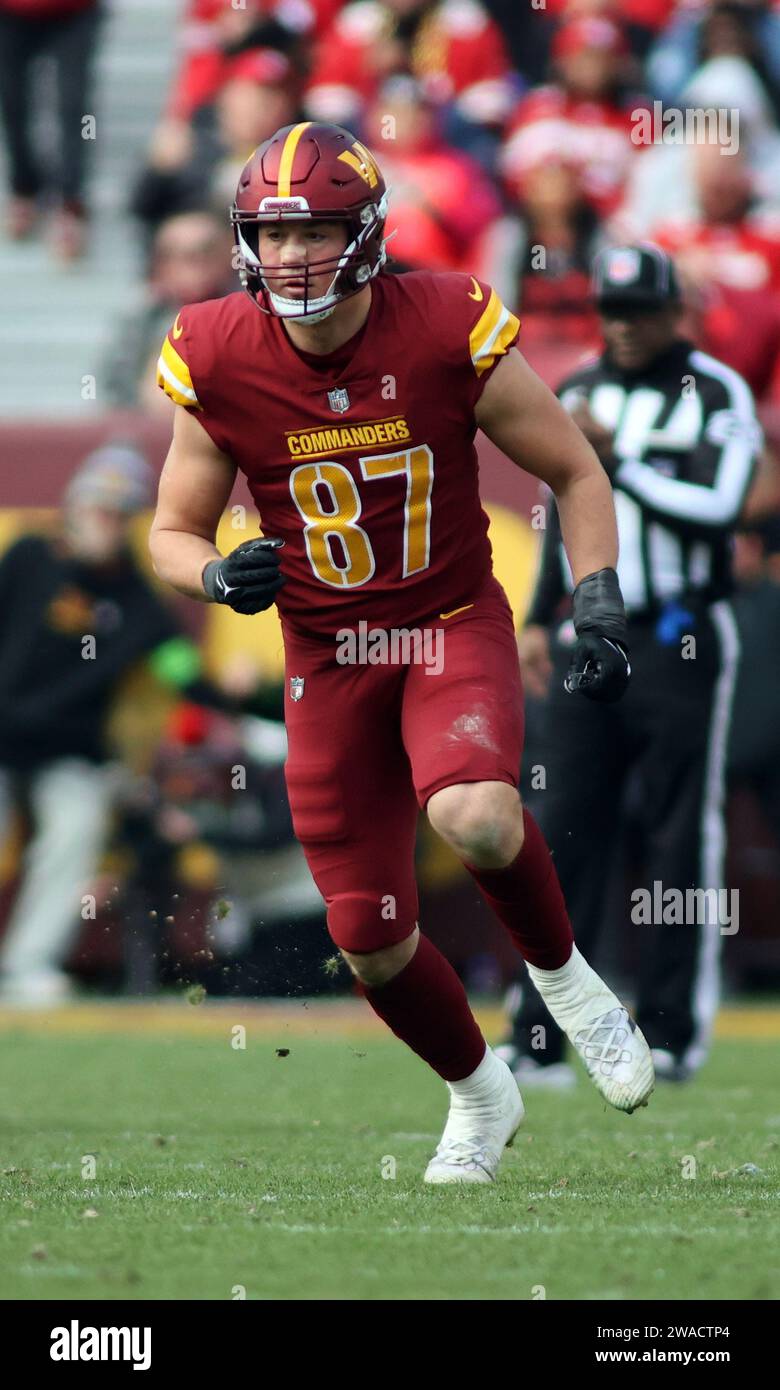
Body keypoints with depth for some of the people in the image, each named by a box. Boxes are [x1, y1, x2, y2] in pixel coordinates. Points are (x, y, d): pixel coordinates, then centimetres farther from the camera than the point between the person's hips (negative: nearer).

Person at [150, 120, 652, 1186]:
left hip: (454, 628, -2)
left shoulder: (449, 333, -15)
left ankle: (562, 973, 0)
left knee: (475, 820, -33)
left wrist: (600, 606, -12)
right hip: (327, 660, 2)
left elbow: (576, 473, -1)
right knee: (371, 941, 3)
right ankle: (479, 1095, 34)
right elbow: (173, 532, 1)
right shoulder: (218, 363, -11)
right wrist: (219, 575, -21)